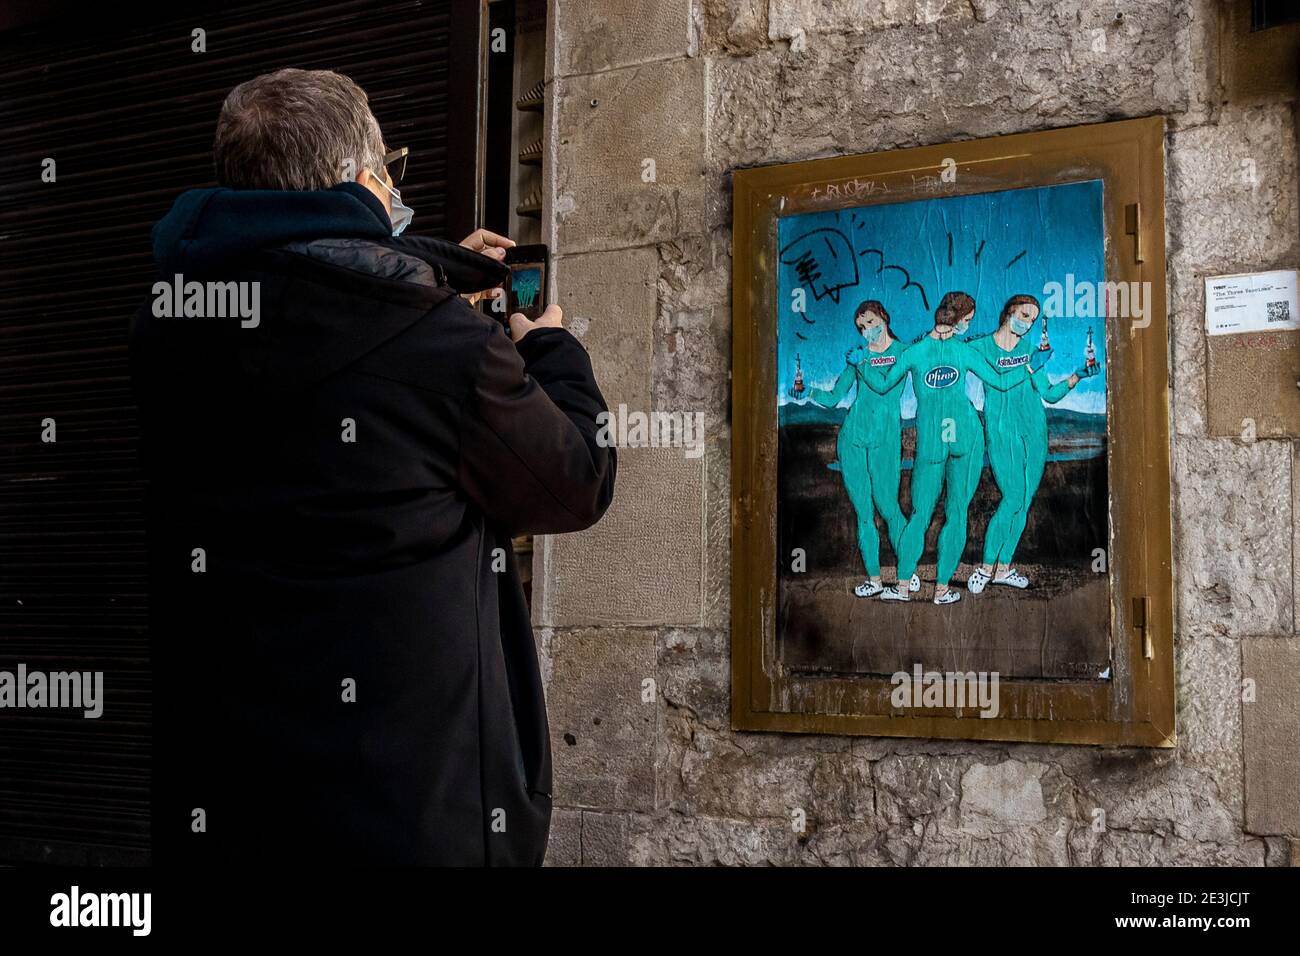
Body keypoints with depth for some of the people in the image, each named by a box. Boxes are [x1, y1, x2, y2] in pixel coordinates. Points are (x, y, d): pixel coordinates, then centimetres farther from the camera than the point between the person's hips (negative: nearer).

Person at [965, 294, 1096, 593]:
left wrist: (1076, 377, 0)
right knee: (1013, 498, -14)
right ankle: (986, 567, -6)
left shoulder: (1029, 349, 13)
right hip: (1002, 431, -5)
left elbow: (1049, 393, 12)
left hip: (1033, 431, 5)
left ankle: (1003, 567, 10)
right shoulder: (981, 347, 1)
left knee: (1024, 501, 3)